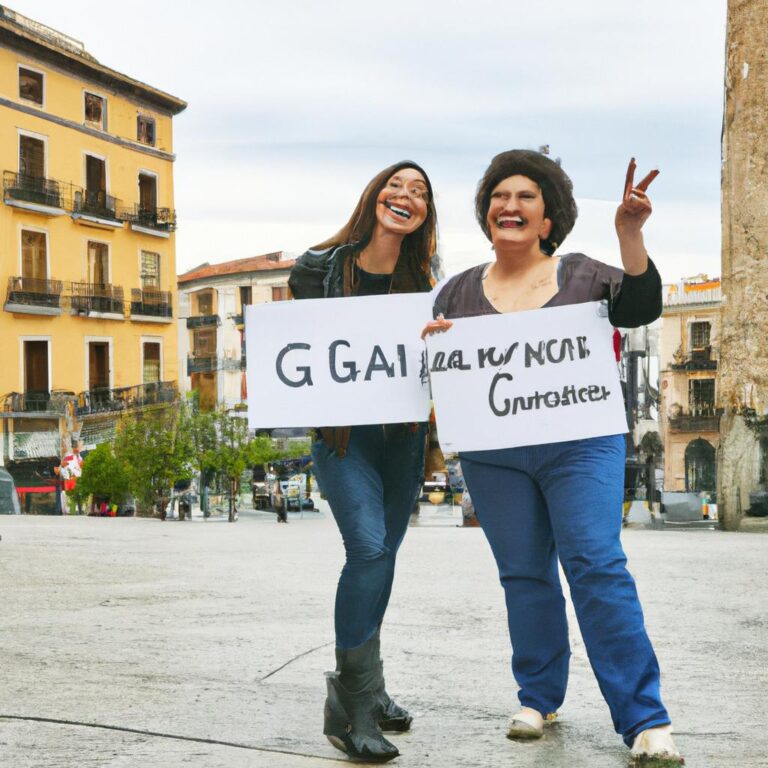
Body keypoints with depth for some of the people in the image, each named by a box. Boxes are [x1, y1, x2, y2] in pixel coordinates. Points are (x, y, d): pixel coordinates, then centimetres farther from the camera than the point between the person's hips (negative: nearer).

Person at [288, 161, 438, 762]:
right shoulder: (321, 267, -4)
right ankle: (352, 702, -13)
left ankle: (365, 685, 25)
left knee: (380, 558, 10)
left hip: (403, 435, 4)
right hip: (342, 431, -4)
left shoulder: (421, 279, 6)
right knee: (368, 550, -19)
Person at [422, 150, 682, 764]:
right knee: (523, 574, 6)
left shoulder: (580, 275, 5)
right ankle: (539, 698, 20)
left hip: (579, 446, -2)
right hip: (492, 455, 2)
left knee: (597, 565, -10)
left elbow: (642, 308, -9)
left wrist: (630, 235, -21)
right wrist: (430, 344, -11)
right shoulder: (459, 291, 10)